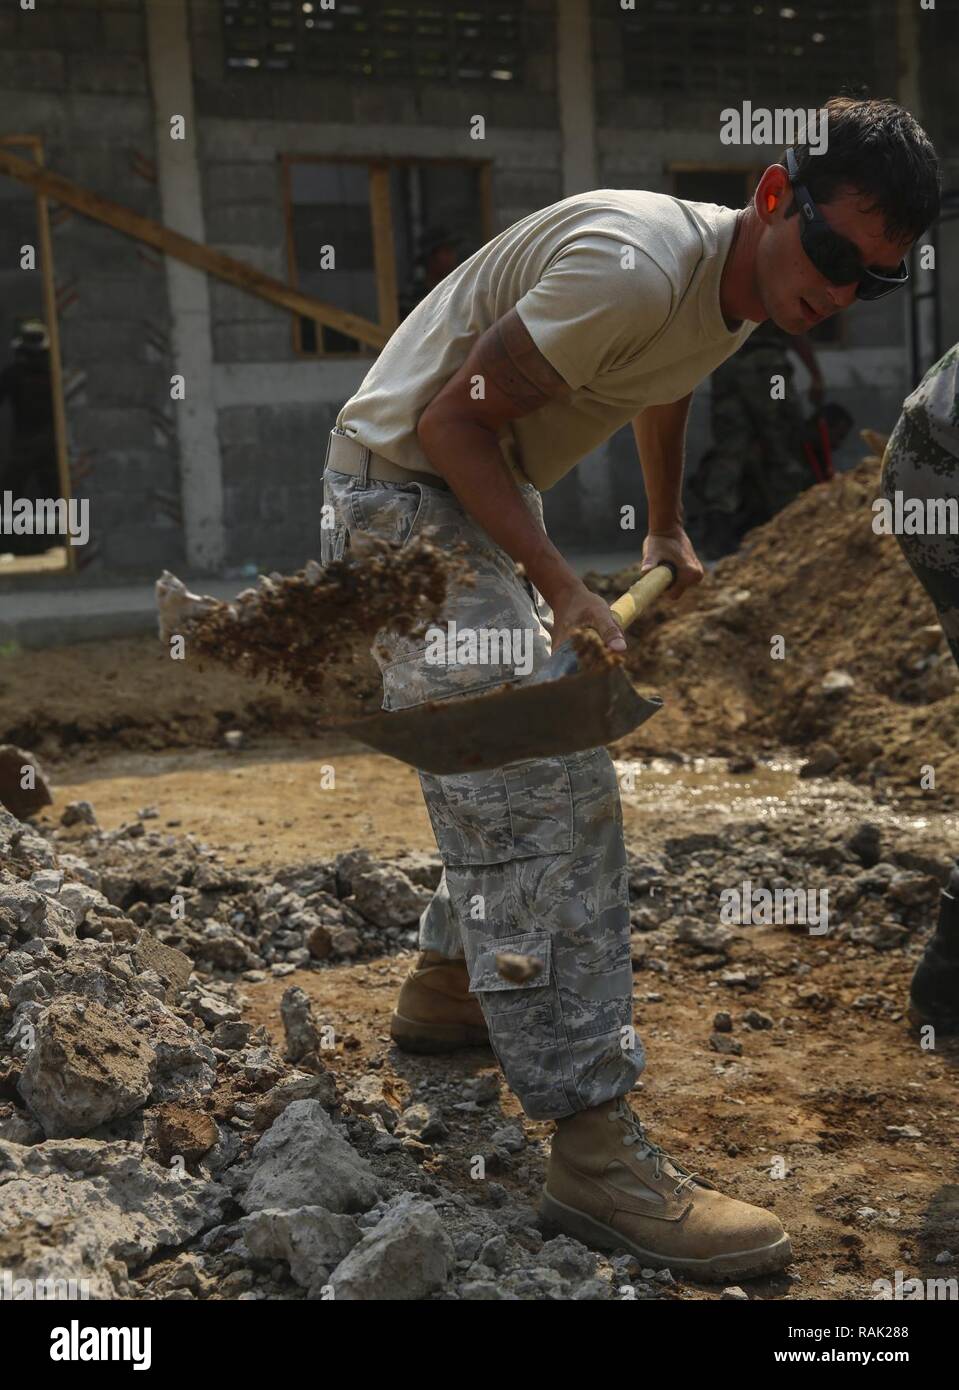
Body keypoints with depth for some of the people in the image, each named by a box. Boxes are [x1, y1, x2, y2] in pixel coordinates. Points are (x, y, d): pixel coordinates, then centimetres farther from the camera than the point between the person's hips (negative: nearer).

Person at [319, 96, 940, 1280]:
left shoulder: (738, 291, 3)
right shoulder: (638, 266, -28)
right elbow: (453, 419, -25)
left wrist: (667, 530, 35)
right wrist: (557, 584, -27)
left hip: (481, 498, 10)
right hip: (403, 487, -10)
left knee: (529, 763, 22)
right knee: (537, 791, -18)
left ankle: (449, 985, 41)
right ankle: (595, 1151, -16)